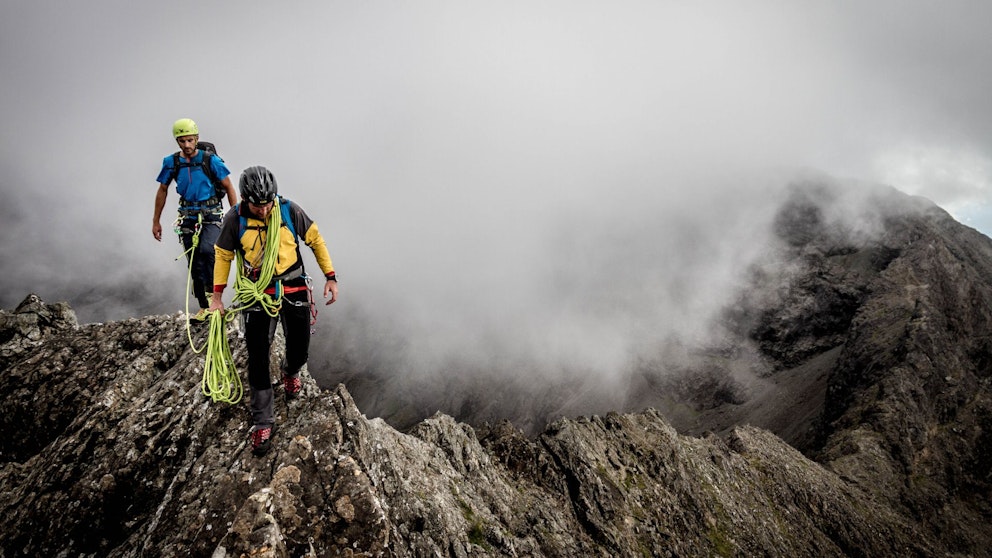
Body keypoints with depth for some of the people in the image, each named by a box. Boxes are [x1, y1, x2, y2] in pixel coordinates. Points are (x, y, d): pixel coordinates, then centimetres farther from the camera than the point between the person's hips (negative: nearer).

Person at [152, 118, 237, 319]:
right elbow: (162, 191, 11)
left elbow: (228, 187, -3)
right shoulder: (171, 162, 0)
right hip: (188, 217, 3)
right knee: (194, 264, 4)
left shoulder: (210, 160, -9)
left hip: (211, 214, -3)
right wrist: (156, 221, 13)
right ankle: (204, 308, 14)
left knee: (207, 250, -30)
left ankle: (213, 292, -11)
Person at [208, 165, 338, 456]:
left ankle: (291, 372, 45)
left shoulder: (290, 211, -13)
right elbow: (223, 256, 3)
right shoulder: (234, 219, -13)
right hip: (256, 292, 0)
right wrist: (217, 296, 5)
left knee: (300, 350, 5)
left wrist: (330, 277, -3)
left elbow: (316, 240, 0)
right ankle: (262, 423, 8)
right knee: (257, 358, -3)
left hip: (293, 288, 1)